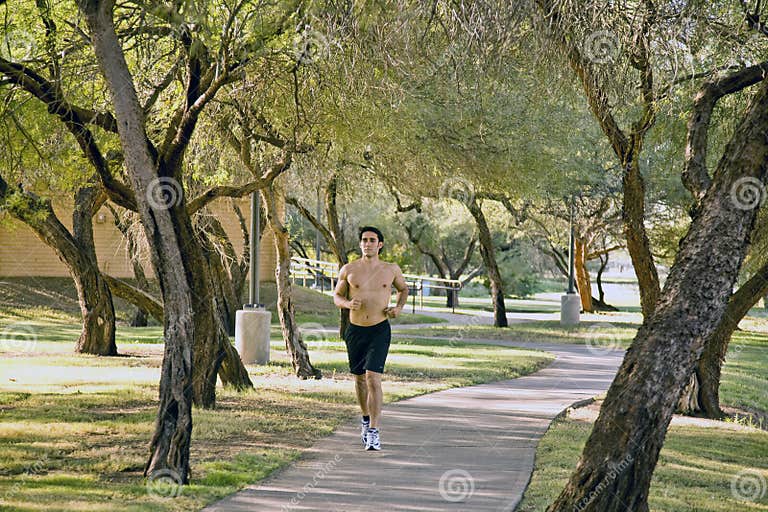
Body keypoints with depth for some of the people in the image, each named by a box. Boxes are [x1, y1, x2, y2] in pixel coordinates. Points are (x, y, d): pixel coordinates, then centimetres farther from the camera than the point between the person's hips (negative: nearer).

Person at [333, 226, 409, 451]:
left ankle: (374, 432, -15)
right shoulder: (349, 270, 1)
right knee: (359, 378, 15)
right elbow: (336, 296, 10)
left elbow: (403, 289, 20)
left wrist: (399, 307, 1)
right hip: (355, 330, 2)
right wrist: (347, 303, -12)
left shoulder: (391, 270, 2)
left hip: (379, 331, -2)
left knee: (373, 378, -15)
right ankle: (366, 418, 40)